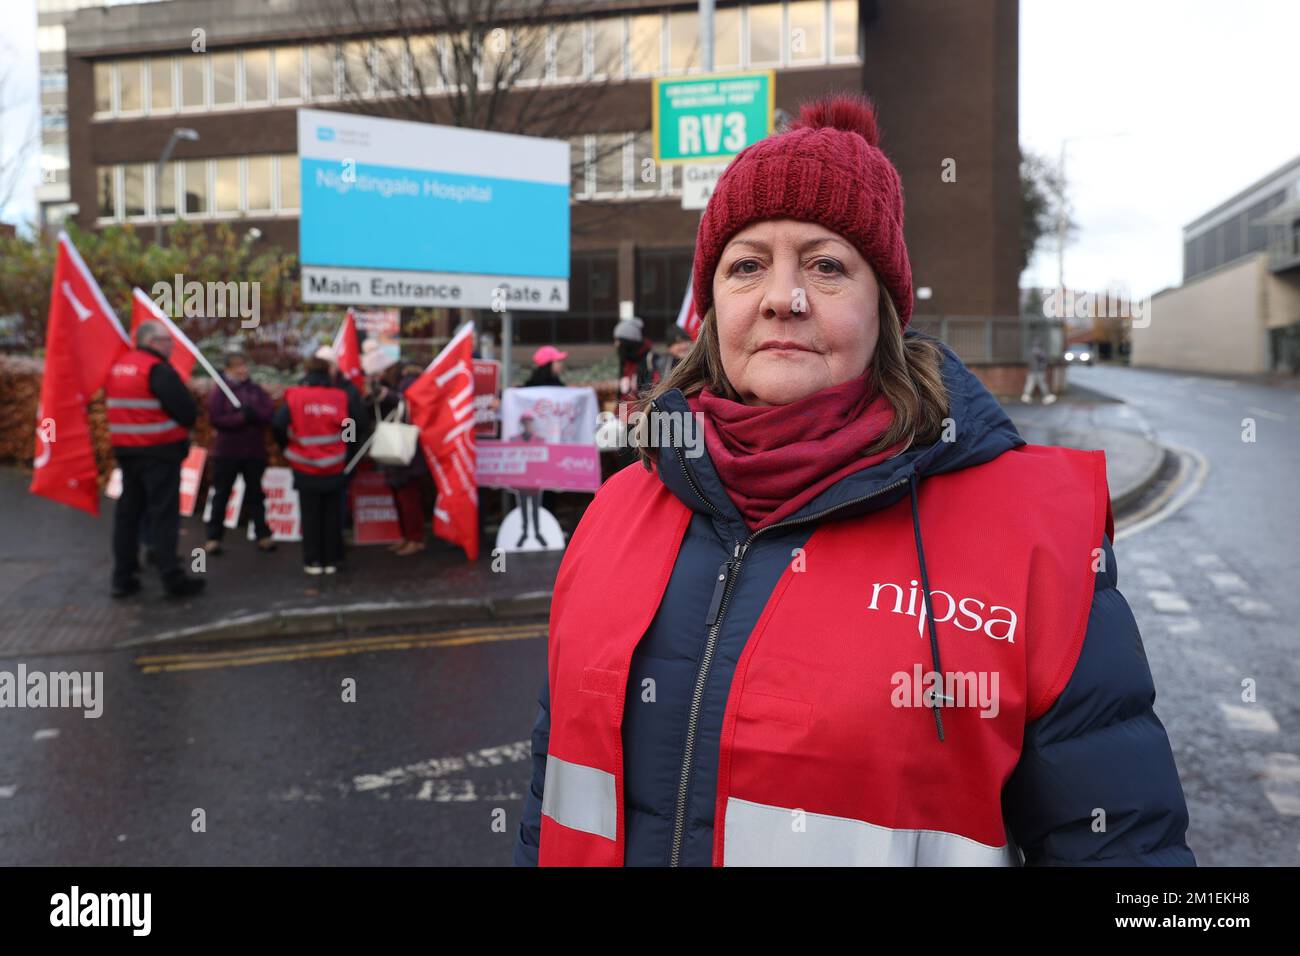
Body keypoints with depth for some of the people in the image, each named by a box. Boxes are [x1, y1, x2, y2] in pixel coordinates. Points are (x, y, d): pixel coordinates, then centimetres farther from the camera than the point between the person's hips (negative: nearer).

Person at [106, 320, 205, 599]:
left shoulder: (118, 367, 13)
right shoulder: (158, 369, -15)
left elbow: (116, 405, 19)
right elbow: (188, 410, -18)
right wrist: (181, 427, 3)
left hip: (125, 449, 8)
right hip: (159, 450, -8)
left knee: (128, 512, 12)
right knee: (164, 515, -5)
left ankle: (123, 577, 16)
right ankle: (172, 578, -3)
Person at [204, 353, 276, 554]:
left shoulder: (257, 390, 6)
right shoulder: (218, 392, -3)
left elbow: (270, 413, -4)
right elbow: (215, 419, -14)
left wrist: (253, 413, -21)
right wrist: (242, 417, -19)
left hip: (254, 453, 2)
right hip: (226, 453, -2)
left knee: (255, 494, 10)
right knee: (221, 495, 5)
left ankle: (263, 535, 15)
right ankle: (214, 538, 12)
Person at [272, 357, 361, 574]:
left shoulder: (295, 397, -8)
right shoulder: (342, 398, -6)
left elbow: (278, 425, -13)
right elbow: (356, 423, -6)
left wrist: (287, 447, 5)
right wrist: (346, 454, 8)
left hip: (305, 469, -1)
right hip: (334, 468, 1)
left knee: (310, 515, 9)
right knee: (332, 514, 11)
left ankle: (313, 560, 11)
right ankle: (331, 560, 14)